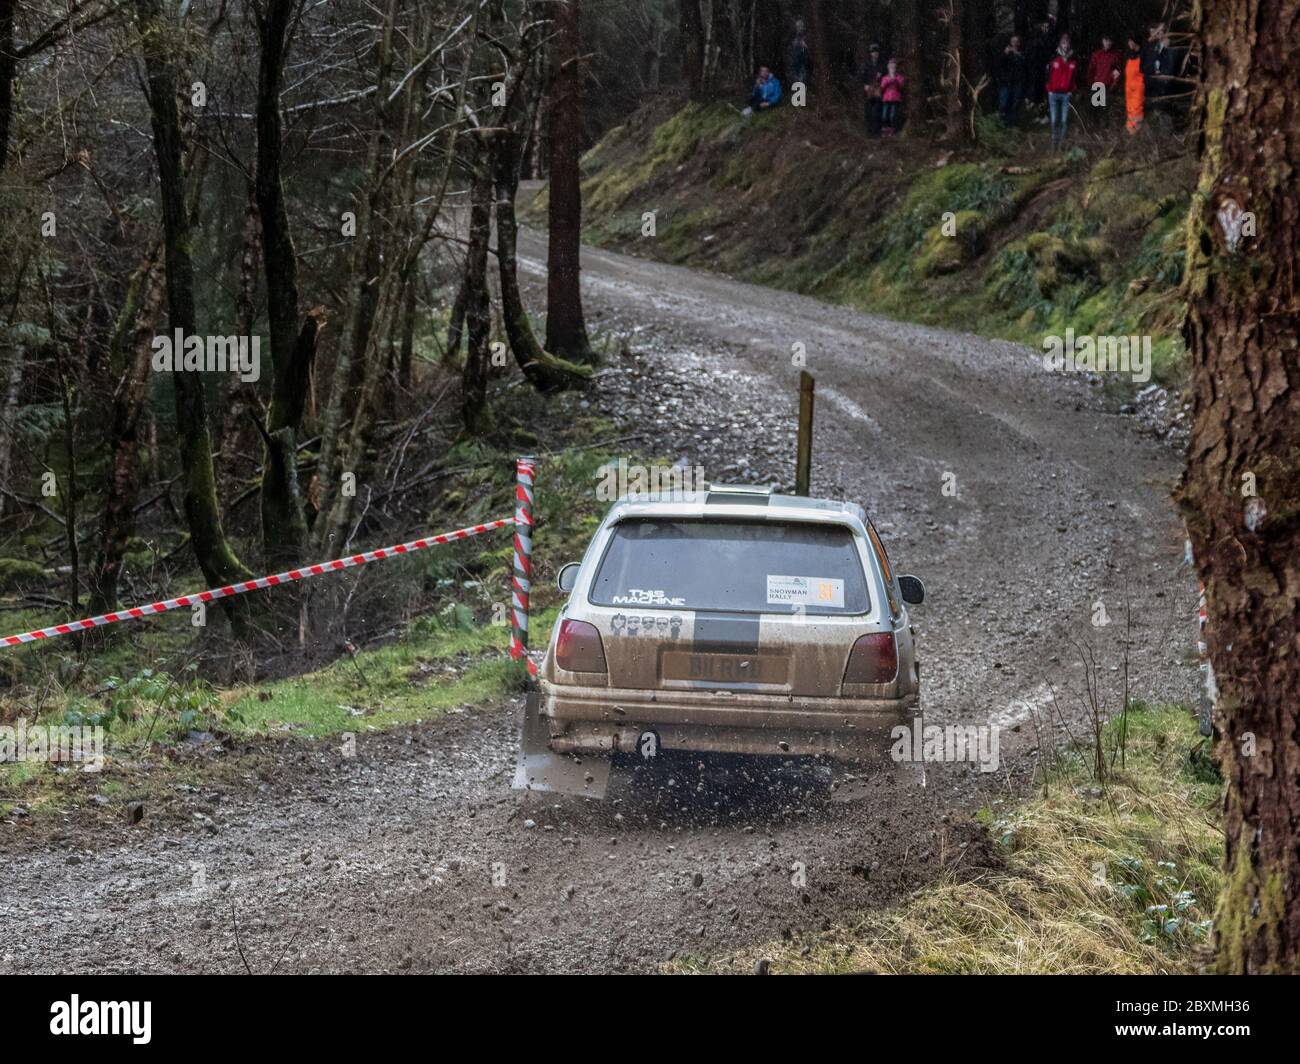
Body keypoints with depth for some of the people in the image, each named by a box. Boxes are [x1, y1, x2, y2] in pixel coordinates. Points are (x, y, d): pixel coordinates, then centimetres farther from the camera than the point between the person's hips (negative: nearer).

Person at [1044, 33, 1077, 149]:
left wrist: (1072, 91, 5)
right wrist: (1048, 90, 2)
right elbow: (1048, 75, 5)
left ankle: (1062, 144, 4)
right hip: (1054, 93, -1)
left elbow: (1075, 77, 12)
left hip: (1066, 94, 1)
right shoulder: (1054, 59, 1)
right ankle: (1054, 143, 6)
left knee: (1064, 121, -1)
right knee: (1054, 121, -1)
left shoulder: (1074, 61, 5)